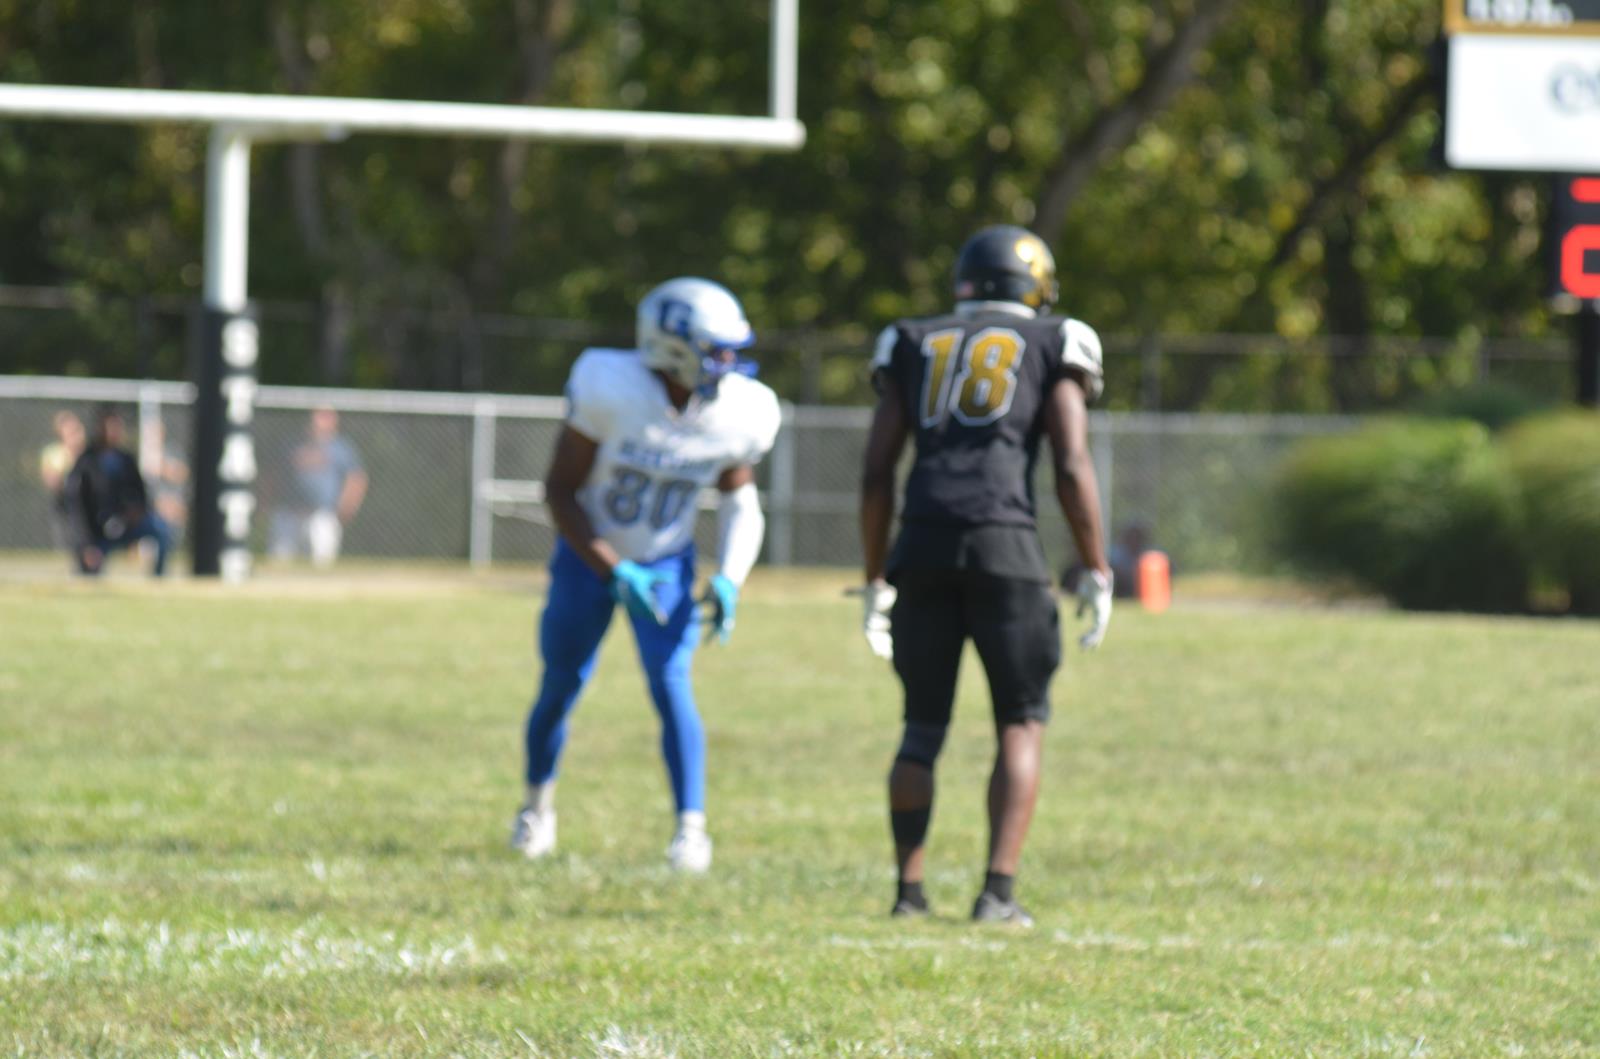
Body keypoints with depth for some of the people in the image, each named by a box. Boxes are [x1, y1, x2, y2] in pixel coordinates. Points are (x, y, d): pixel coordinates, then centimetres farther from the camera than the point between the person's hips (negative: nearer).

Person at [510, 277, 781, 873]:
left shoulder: (741, 415, -18)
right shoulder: (609, 390, -30)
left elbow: (738, 498, 2)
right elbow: (560, 490, -21)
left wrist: (728, 579, -13)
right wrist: (616, 572, -28)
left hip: (666, 561, 1)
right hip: (589, 554, -1)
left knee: (671, 683, -16)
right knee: (561, 686, 9)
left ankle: (691, 826, -11)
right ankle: (538, 803, 35)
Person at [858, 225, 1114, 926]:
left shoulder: (912, 348, 19)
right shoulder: (1051, 348, 11)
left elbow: (876, 474, 13)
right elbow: (1072, 469, 0)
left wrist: (877, 579, 18)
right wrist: (1097, 571, 6)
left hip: (922, 546, 3)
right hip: (1003, 542, -3)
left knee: (924, 725, 13)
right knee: (1021, 726, 6)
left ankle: (909, 891, 7)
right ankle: (998, 892, -5)